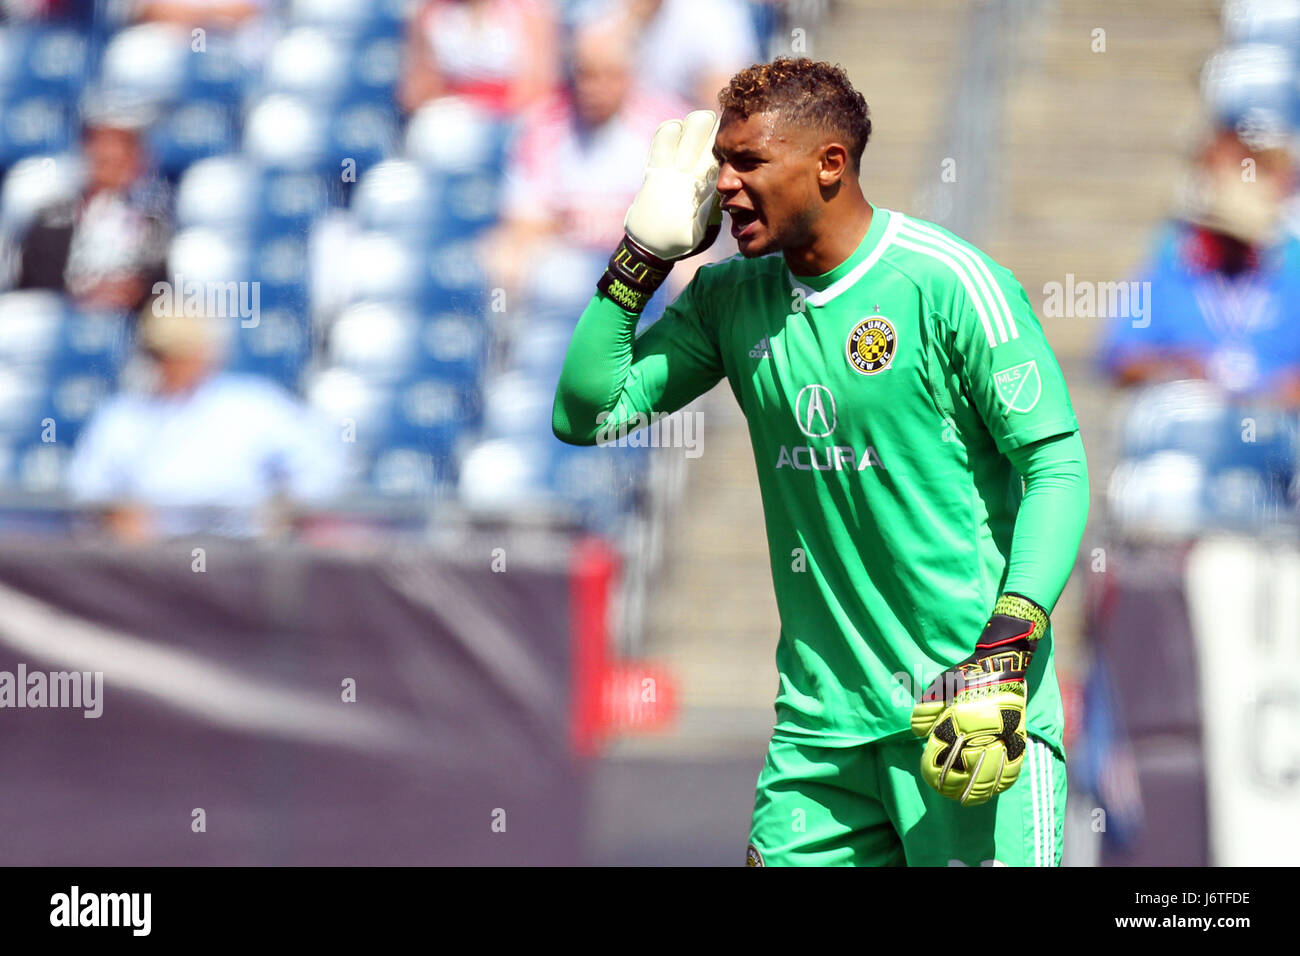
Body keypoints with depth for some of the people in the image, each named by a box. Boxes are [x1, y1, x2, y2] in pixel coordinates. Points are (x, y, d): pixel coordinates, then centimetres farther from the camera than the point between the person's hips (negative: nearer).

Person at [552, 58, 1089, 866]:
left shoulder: (948, 284, -9)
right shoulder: (732, 298, 9)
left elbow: (1057, 467, -9)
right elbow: (585, 414, 10)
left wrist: (1002, 661, -19)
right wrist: (646, 250, 3)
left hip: (967, 707, -5)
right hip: (820, 716, 5)